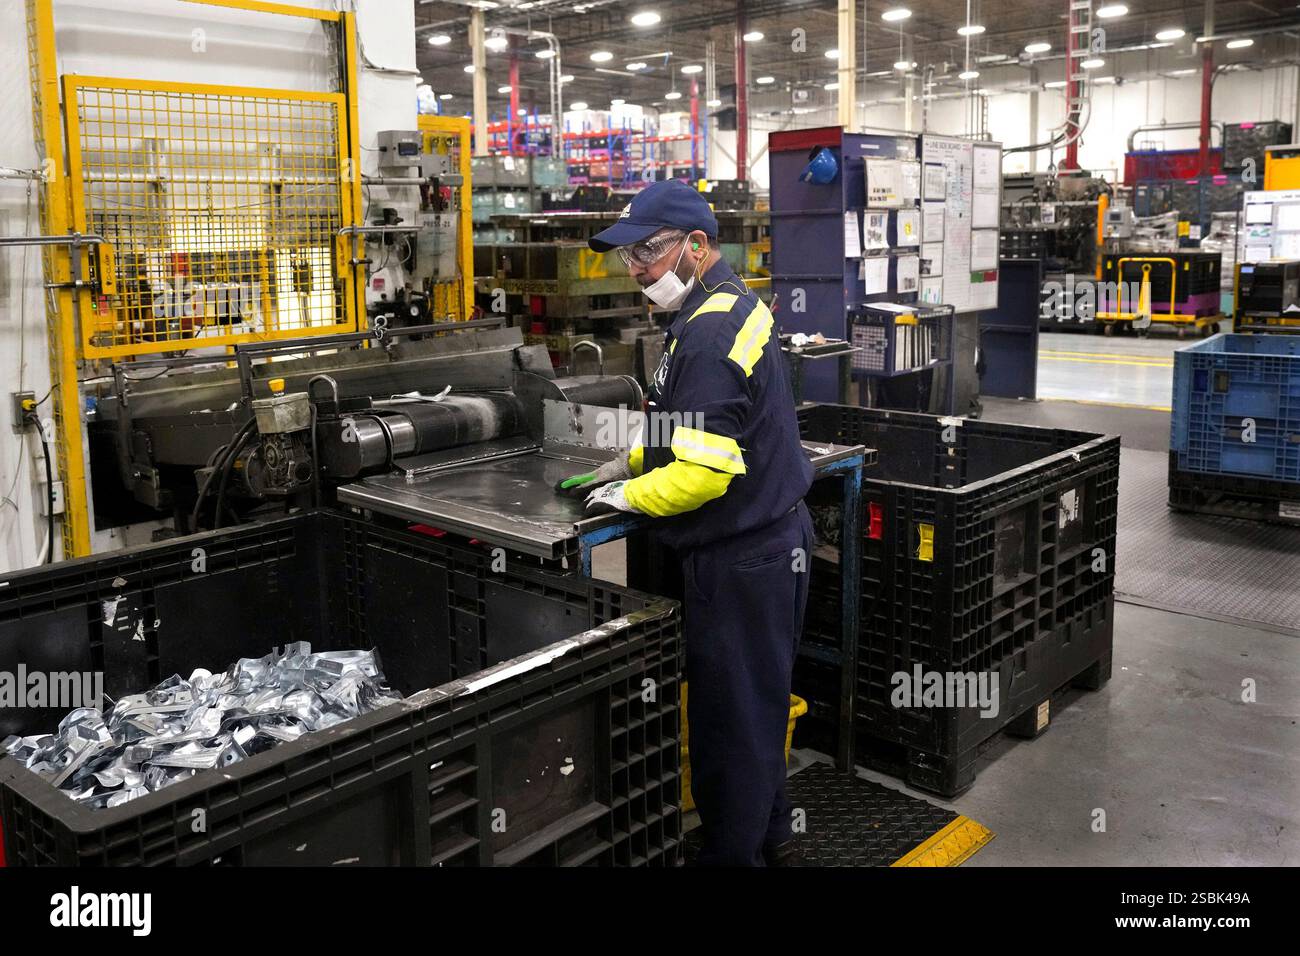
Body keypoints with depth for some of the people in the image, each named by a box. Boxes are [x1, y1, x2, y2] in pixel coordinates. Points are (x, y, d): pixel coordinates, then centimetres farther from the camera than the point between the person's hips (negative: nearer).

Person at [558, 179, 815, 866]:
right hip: (770, 537, 10)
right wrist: (631, 462, 12)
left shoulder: (711, 334, -23)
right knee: (755, 703, 22)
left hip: (741, 560, -10)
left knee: (730, 715, 4)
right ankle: (770, 836, 37)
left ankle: (732, 852, 20)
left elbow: (703, 472, -27)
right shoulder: (733, 306, 11)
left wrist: (626, 496, -12)